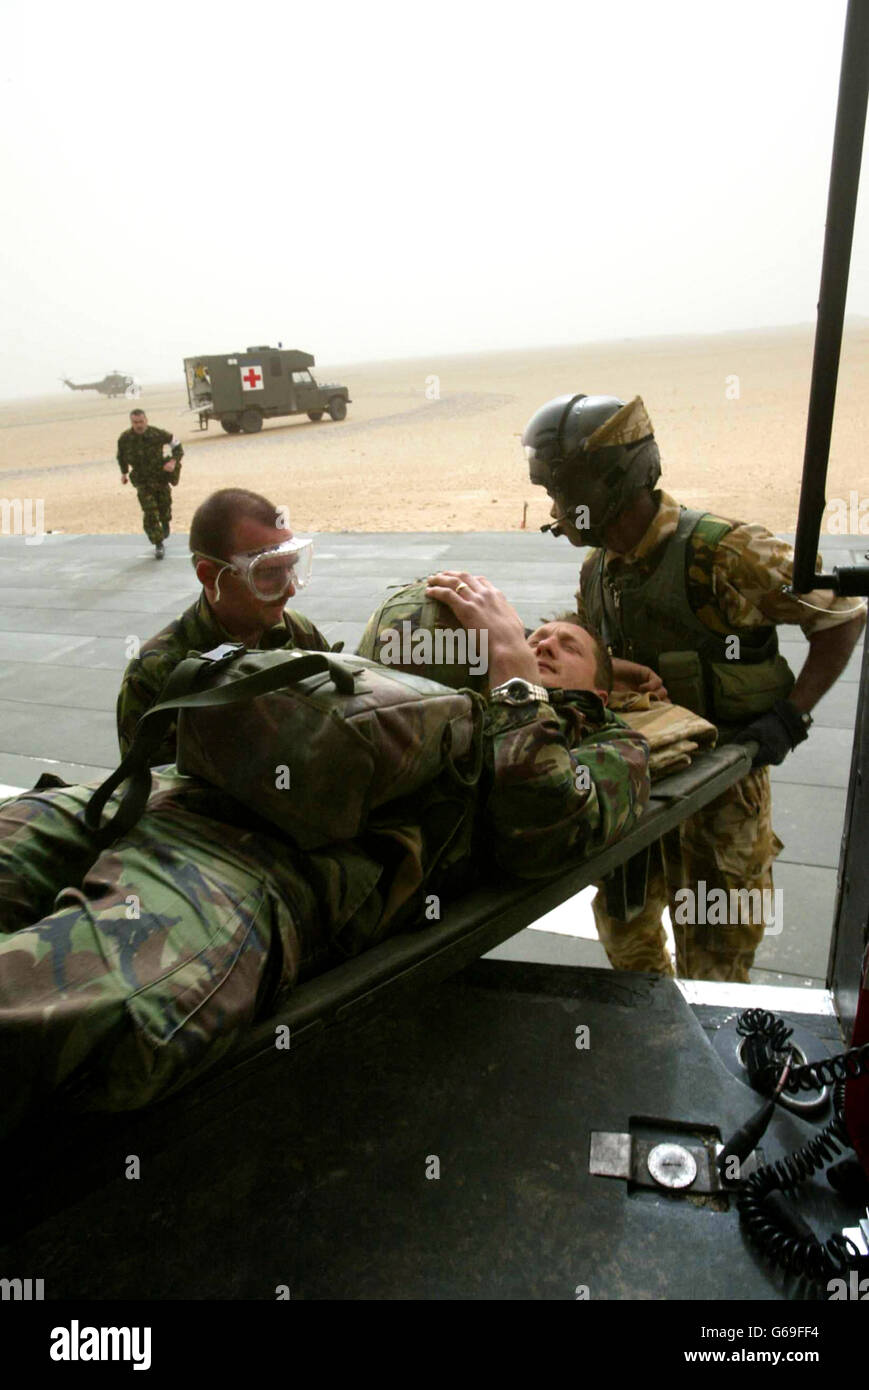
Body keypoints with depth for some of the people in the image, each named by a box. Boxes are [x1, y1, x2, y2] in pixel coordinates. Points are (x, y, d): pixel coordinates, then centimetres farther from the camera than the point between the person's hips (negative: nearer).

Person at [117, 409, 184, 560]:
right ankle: (158, 545, -2)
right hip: (142, 481, 0)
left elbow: (177, 447, -5)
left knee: (164, 506, 16)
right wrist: (124, 472, 15)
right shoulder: (125, 439, -10)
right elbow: (121, 455, 11)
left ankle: (165, 522, 54)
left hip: (161, 477, 0)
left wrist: (174, 461, -21)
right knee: (150, 513, -10)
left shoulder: (158, 434, -16)